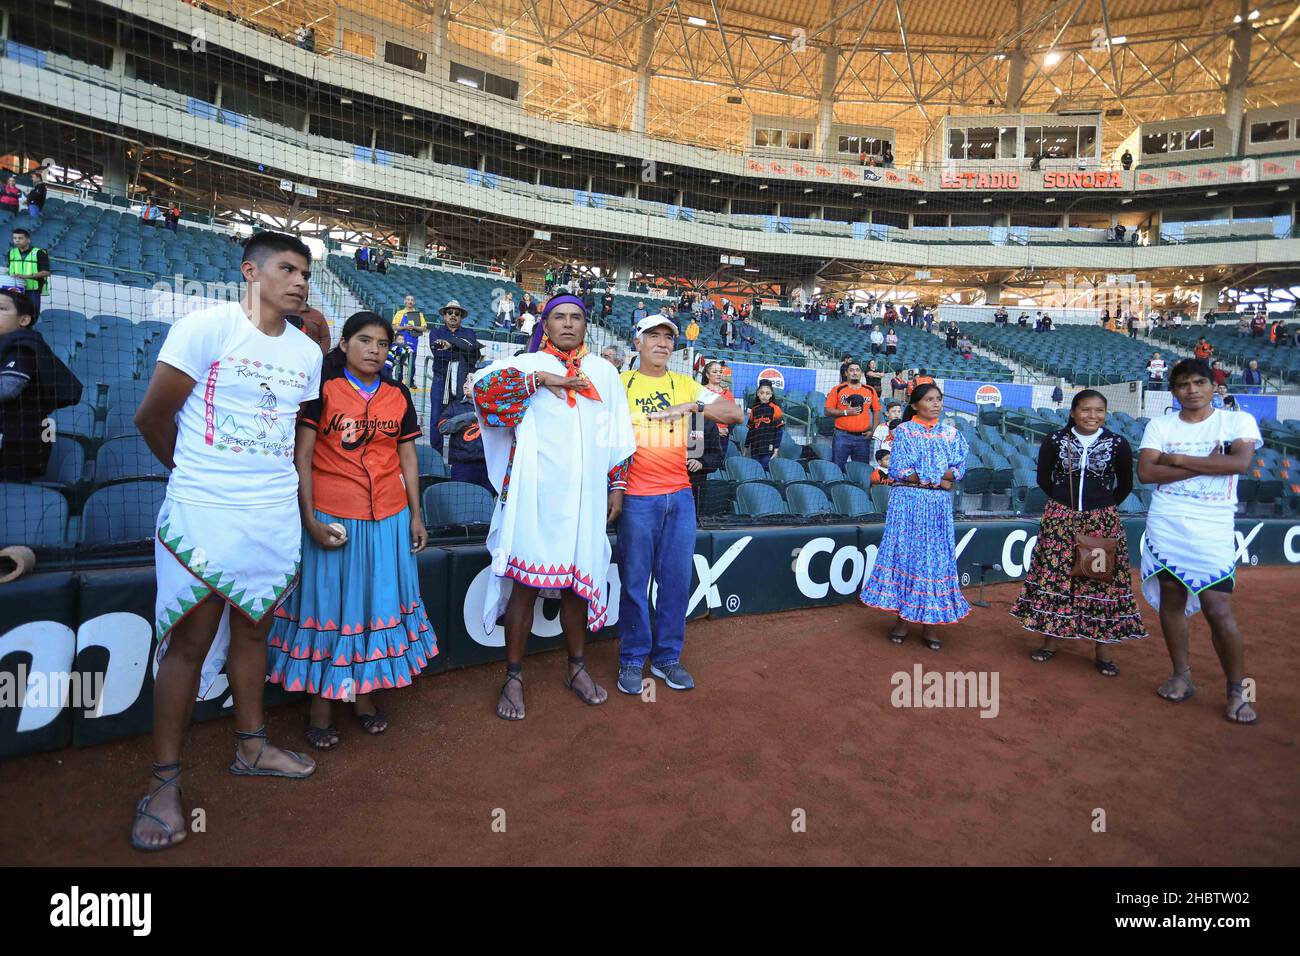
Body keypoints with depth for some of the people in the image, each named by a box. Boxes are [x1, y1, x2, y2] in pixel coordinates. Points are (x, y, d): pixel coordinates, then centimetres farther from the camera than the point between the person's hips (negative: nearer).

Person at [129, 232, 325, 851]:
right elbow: (152, 416, -4)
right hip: (203, 513, -5)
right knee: (190, 640, 1)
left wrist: (270, 478, 11)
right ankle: (164, 781, 16)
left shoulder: (308, 353, 8)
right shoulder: (208, 325, -9)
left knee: (252, 627, 16)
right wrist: (197, 471, 9)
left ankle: (251, 747, 31)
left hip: (276, 516, 5)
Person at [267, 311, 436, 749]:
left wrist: (415, 514, 8)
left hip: (388, 516, 4)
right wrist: (309, 518, -12)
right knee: (327, 603, 5)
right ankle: (320, 703, 19)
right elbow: (302, 456, -6)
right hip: (331, 516, -4)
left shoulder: (399, 395, 8)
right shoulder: (322, 389, -3)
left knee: (378, 601, 10)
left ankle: (364, 692, 26)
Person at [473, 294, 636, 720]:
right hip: (536, 494, -3)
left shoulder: (604, 372, 13)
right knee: (526, 583, 1)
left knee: (577, 582, 12)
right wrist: (542, 378, -17)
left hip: (584, 498, 3)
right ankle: (514, 677, 15)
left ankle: (577, 667, 28)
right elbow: (483, 385, -16)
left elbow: (618, 436, 15)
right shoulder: (528, 365, 3)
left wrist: (617, 484, 10)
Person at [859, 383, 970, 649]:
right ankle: (902, 618, 9)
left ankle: (929, 623, 10)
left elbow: (959, 468, 1)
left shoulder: (951, 433, 11)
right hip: (907, 502, -3)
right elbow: (899, 469, -7)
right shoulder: (903, 430, 2)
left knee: (936, 557, 2)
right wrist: (937, 480, -8)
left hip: (939, 505, 3)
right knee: (904, 555, -1)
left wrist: (919, 476, -12)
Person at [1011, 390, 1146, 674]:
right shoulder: (1054, 441, -2)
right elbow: (1043, 478, 10)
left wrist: (1104, 507, 9)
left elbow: (1125, 485, 10)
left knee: (1103, 580, 1)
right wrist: (1063, 502, 11)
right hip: (1060, 519, 0)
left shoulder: (1117, 444, -2)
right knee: (1054, 576, 3)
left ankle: (1103, 649, 13)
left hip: (1102, 521, 0)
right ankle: (1051, 639, 18)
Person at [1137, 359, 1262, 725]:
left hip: (1213, 530, -2)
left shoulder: (1238, 421, 3)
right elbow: (1145, 472, -6)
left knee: (1218, 610, -5)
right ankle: (1182, 676, 23)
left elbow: (1240, 462, -15)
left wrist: (1177, 459, -11)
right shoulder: (1159, 425, 6)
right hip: (1165, 526, 2)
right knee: (1171, 600, 9)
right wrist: (1206, 464, -11)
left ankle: (1238, 691, 10)